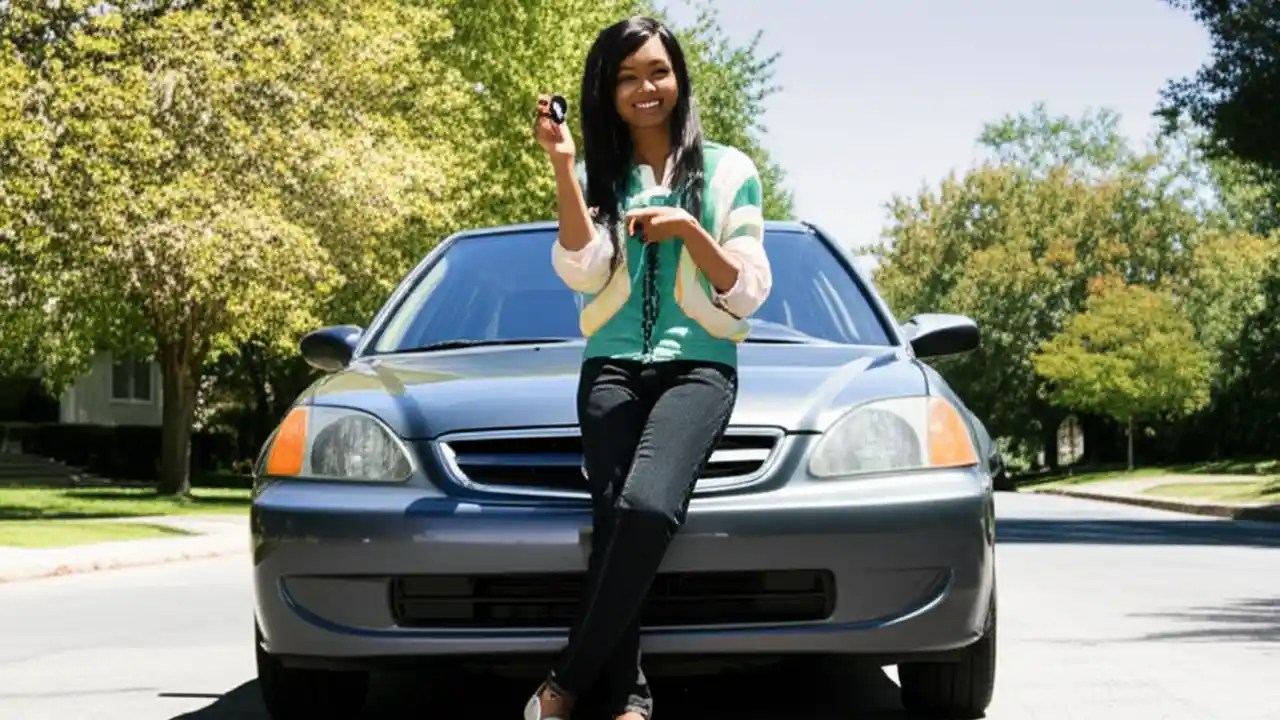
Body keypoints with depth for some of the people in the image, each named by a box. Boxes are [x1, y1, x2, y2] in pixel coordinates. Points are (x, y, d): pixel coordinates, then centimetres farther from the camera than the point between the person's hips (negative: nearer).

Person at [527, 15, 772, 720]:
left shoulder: (727, 171, 11)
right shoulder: (596, 175, 15)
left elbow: (747, 293, 6)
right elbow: (583, 271, -3)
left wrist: (690, 231, -8)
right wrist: (562, 165, -8)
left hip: (699, 366, -2)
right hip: (612, 367, 2)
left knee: (646, 507, -29)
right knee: (617, 516, -24)